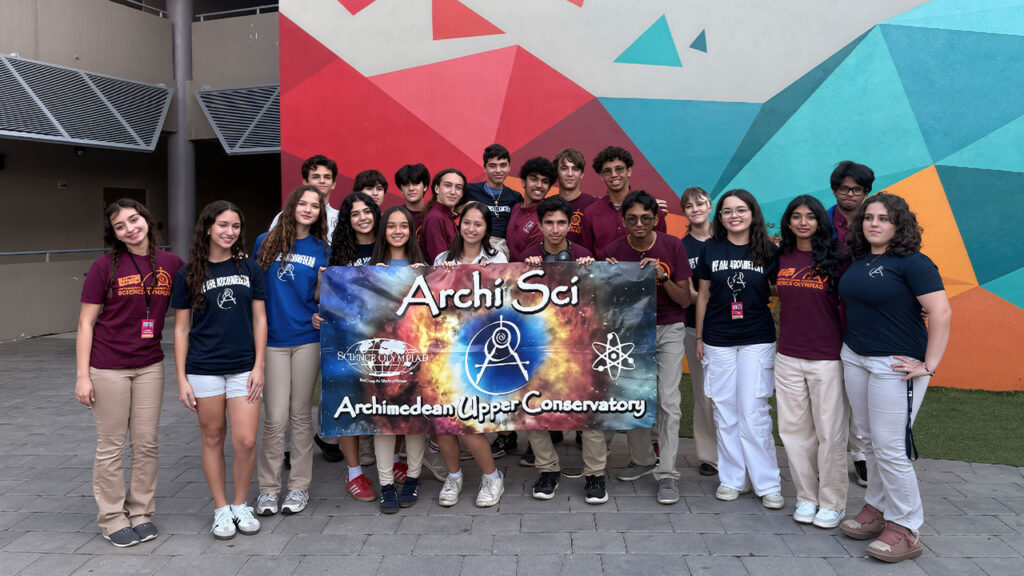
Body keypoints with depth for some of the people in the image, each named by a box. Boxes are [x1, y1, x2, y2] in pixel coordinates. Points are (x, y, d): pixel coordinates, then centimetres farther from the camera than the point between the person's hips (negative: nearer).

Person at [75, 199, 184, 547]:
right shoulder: (105, 267, -7)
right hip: (108, 368, -3)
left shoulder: (171, 264, 1)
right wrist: (82, 376, -9)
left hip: (150, 366, 3)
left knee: (147, 444, 9)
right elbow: (86, 323, -6)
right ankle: (113, 519, 20)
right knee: (111, 446, 6)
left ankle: (141, 513, 25)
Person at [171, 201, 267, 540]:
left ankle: (240, 505, 17)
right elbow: (181, 329, 3)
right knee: (213, 438, 8)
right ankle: (221, 509, 22)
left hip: (243, 367, 1)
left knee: (246, 440, -4)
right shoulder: (189, 275, 2)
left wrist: (259, 365, -2)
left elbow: (259, 320, 6)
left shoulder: (249, 269, 5)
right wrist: (181, 378, -2)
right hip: (203, 368, 0)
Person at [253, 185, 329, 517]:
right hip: (272, 339, 0)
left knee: (301, 414, 7)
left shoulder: (322, 250, 5)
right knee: (275, 418, -1)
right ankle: (268, 488, 13)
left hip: (307, 339, 1)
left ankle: (299, 486, 18)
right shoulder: (266, 242, 5)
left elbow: (318, 299, 6)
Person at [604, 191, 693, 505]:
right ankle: (642, 459, 28)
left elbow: (685, 300, -8)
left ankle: (667, 474, -1)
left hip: (668, 329, -2)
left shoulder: (672, 246, -9)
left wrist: (662, 277, -24)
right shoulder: (614, 251, -7)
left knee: (668, 400, -8)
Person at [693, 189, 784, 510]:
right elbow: (703, 295, 9)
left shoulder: (769, 251, 1)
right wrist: (698, 337, 9)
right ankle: (732, 480, 18)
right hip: (718, 341, 2)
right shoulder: (711, 249, 3)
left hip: (758, 340, -1)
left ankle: (768, 484, 9)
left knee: (753, 413, -3)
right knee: (725, 412, 6)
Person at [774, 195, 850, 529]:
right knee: (795, 430, 9)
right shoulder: (781, 258, 7)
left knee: (830, 433, 2)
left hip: (827, 358, -4)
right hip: (788, 357, 4)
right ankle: (806, 497, 23)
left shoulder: (836, 259, -5)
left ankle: (833, 502, 17)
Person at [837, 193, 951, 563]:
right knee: (870, 440, 13)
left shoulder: (911, 263, -12)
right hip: (854, 359, 7)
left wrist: (929, 366, -18)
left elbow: (941, 313, -17)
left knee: (890, 447, -5)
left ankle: (904, 529, 9)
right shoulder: (858, 262, 10)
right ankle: (876, 509, 27)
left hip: (894, 365, -7)